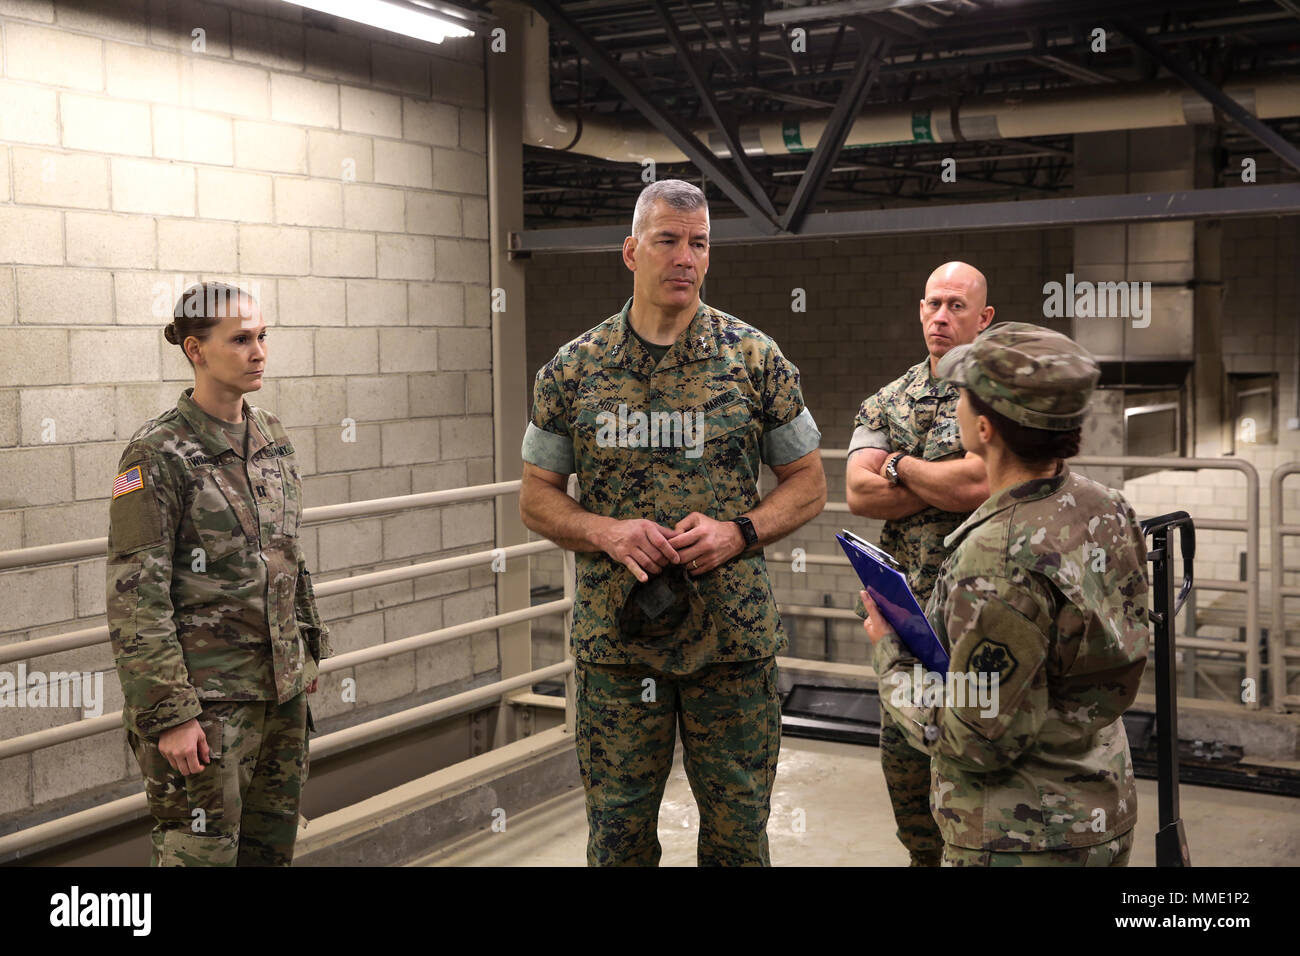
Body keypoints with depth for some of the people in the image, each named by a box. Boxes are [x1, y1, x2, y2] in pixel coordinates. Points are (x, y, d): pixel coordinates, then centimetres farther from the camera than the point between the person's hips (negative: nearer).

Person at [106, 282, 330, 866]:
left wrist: (308, 652, 19)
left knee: (273, 847, 15)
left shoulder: (271, 439, 8)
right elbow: (135, 601, -16)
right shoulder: (157, 456, -13)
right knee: (202, 852, -1)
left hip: (281, 688, 7)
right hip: (205, 697, -7)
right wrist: (169, 716, -18)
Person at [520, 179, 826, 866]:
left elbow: (808, 484, 6)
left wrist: (737, 531, -13)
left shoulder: (755, 360, 0)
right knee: (617, 835, 10)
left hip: (733, 636, 0)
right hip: (613, 636, 1)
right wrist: (608, 532, -13)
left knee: (738, 833, 10)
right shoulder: (573, 368, 2)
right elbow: (536, 497, 6)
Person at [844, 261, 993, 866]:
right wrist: (949, 485, -14)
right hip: (907, 606, 5)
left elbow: (979, 482, -22)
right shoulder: (886, 403, 9)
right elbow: (859, 494, -5)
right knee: (903, 755, 14)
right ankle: (925, 855, 33)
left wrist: (902, 466, -7)